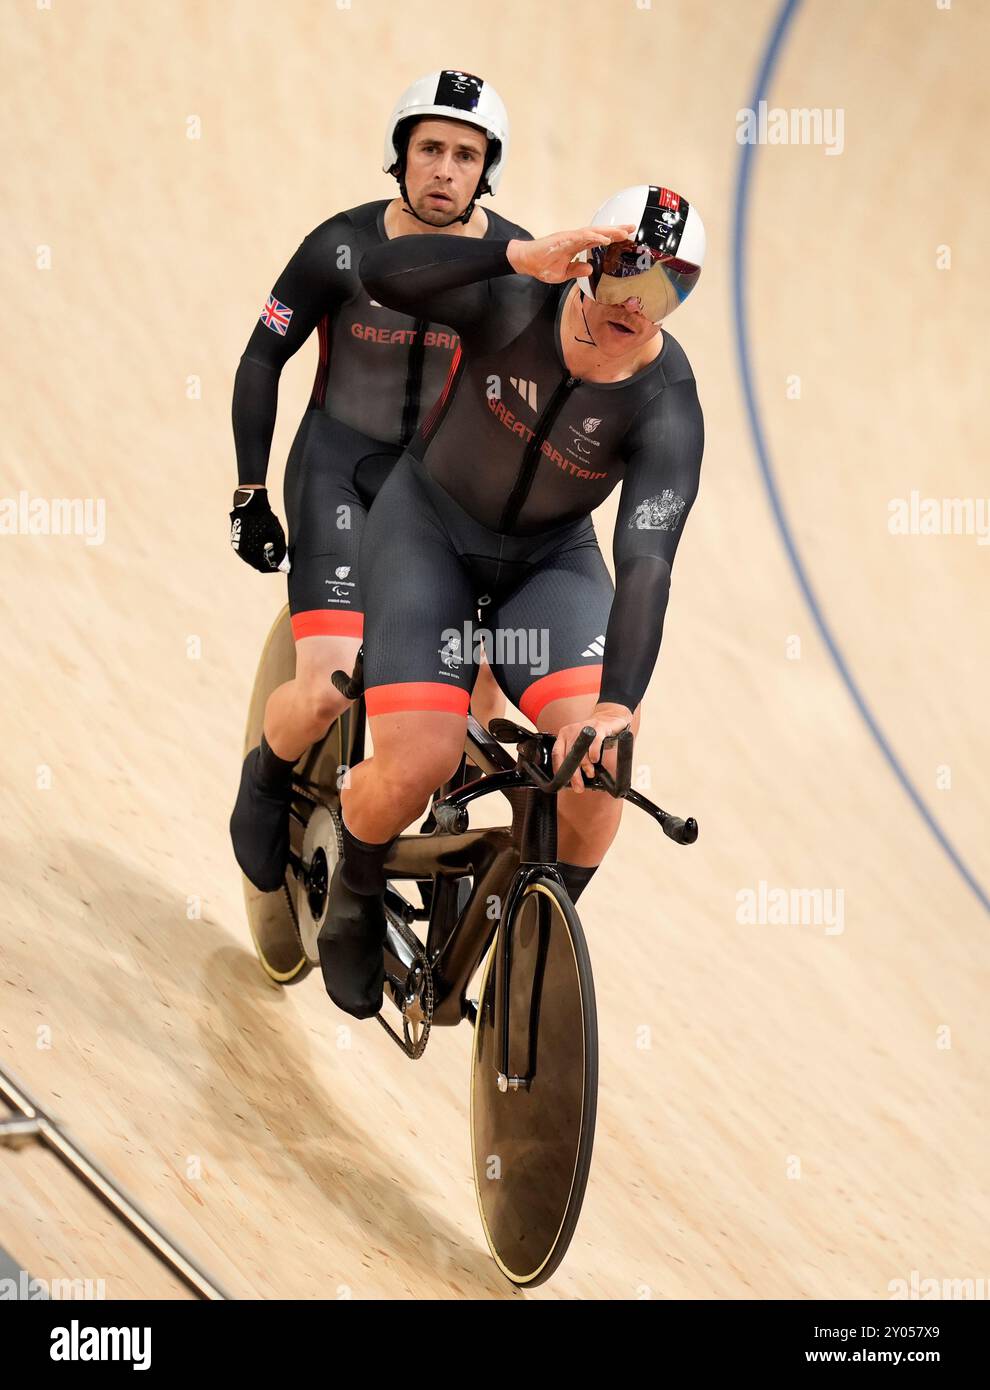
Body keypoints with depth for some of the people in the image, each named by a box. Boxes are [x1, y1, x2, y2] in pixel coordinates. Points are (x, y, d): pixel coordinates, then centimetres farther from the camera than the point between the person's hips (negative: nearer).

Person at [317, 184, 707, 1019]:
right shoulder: (518, 303, -23)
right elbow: (384, 271, -39)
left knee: (597, 750, -23)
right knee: (419, 763, -20)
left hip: (552, 558, 1)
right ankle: (356, 896, 15)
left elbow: (645, 564, -31)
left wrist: (617, 706, -44)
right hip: (429, 527, -1)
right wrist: (521, 257, -53)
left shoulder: (666, 409, -23)